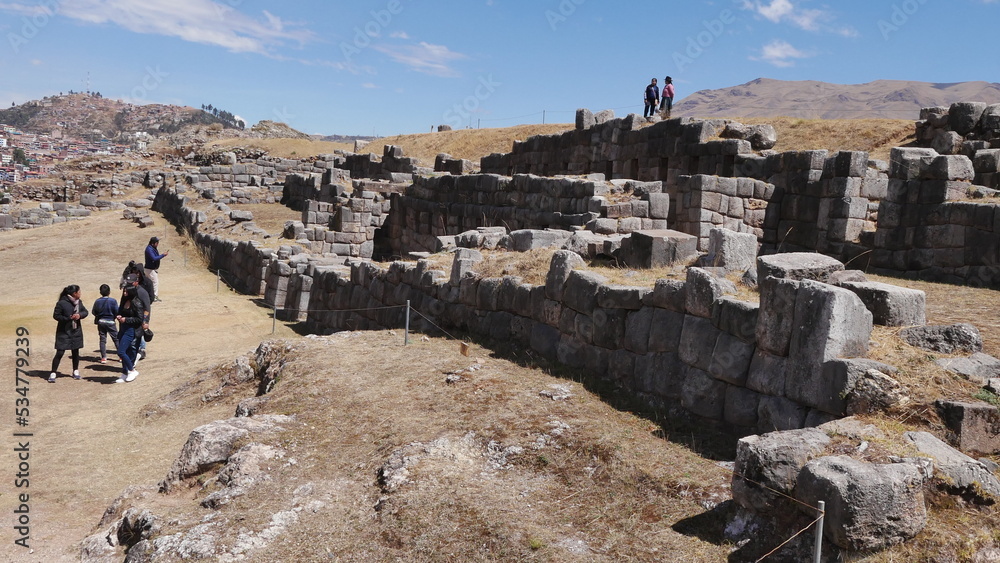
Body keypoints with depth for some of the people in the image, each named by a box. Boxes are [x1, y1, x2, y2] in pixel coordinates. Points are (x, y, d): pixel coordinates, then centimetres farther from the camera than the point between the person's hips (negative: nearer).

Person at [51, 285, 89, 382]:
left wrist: (80, 315, -13)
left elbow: (85, 312, 9)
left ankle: (76, 371, 27)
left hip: (76, 331, 5)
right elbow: (55, 315, -11)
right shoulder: (62, 303, -15)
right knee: (59, 353, -6)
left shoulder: (79, 302, 2)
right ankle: (53, 373, 4)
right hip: (63, 332, -5)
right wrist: (68, 318, -22)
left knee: (75, 351, 13)